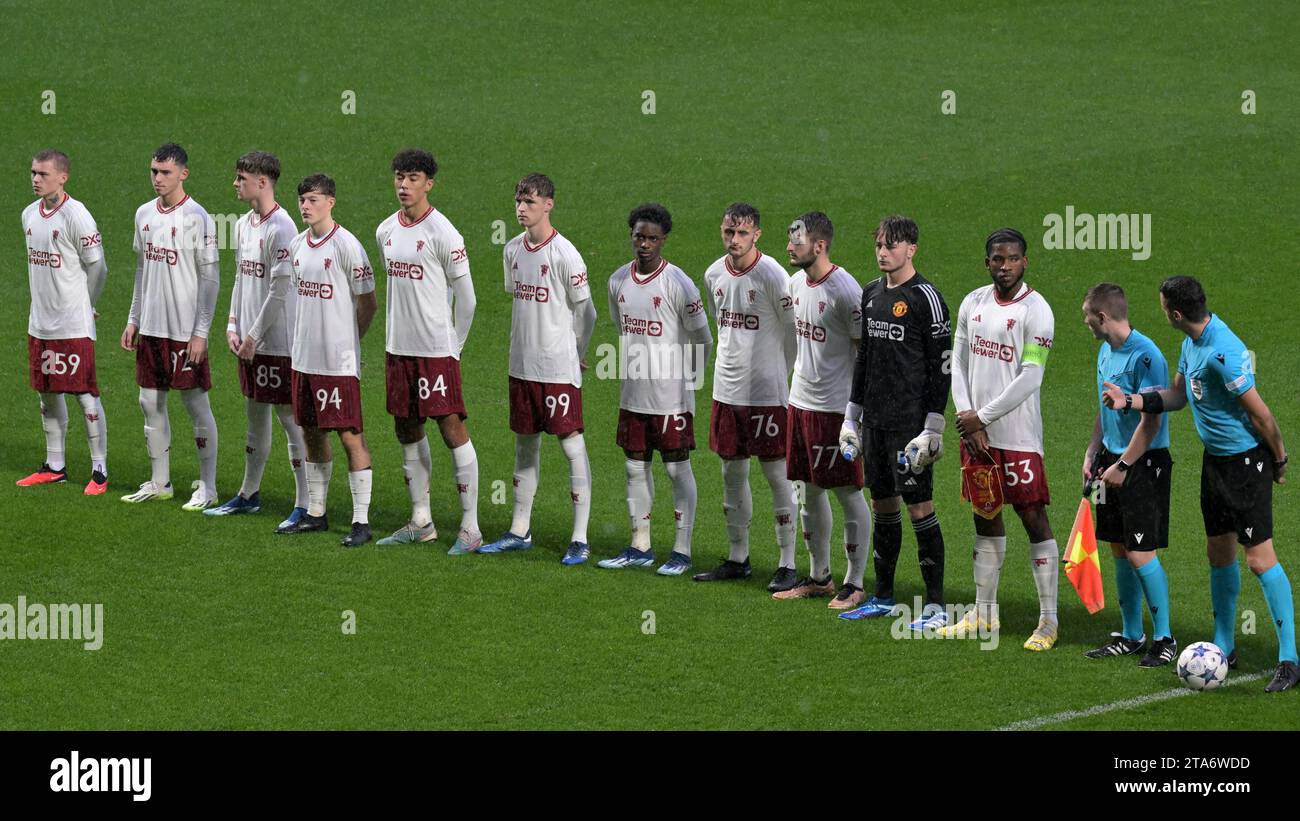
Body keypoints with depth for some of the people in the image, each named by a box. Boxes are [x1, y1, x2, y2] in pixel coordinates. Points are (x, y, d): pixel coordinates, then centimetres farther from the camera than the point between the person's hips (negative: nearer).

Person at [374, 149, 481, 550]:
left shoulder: (443, 234, -12)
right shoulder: (386, 231, 8)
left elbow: (465, 297, -6)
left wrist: (454, 348, -1)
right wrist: (393, 339, 17)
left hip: (436, 348, -7)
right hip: (399, 348, 7)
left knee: (452, 429, -6)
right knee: (407, 431, 11)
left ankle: (470, 528, -4)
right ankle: (421, 522, 21)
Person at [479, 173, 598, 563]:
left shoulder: (563, 254, -13)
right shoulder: (513, 250, 7)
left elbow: (585, 310, -6)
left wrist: (575, 353, 4)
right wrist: (527, 342, 16)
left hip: (559, 367, -7)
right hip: (522, 365, 7)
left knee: (572, 444, -5)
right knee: (525, 444, 14)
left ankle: (581, 539, -3)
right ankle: (520, 531, 24)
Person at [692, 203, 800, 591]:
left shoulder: (772, 276, -14)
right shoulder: (714, 275, 6)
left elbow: (793, 333, -6)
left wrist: (780, 376, 2)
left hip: (767, 392, -6)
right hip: (727, 390, 6)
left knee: (777, 473, -2)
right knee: (732, 472, 12)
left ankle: (787, 564, 3)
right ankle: (737, 558, 22)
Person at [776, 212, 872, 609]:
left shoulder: (845, 290, -17)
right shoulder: (796, 284, 8)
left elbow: (866, 350, -14)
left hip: (835, 407, -8)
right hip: (801, 401, 8)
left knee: (848, 493, 0)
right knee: (811, 490, 14)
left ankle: (854, 583, 6)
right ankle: (819, 576, 24)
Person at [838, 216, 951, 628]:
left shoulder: (925, 297, -10)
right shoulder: (871, 294, 13)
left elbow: (943, 365, -12)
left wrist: (933, 427, -16)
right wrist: (851, 417, 18)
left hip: (909, 421, -7)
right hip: (874, 420, 7)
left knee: (920, 506, -7)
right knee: (883, 505, 13)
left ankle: (936, 605, -4)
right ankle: (883, 597, 22)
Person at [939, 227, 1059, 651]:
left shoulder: (1036, 310, -11)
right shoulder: (973, 303, 8)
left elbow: (1030, 379, -15)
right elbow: (958, 363, 10)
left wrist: (982, 417, -11)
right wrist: (967, 418, -3)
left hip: (1018, 435, -6)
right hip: (975, 430, 6)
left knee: (1033, 517, -5)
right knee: (985, 516, 14)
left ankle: (1049, 621, -2)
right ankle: (984, 613, 24)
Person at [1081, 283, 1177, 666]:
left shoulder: (1145, 356, -19)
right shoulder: (1106, 350, 10)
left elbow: (1151, 421, -21)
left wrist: (1123, 467, -19)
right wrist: (1092, 452, 13)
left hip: (1144, 463, -9)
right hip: (1113, 458, 9)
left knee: (1141, 553, -8)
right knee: (1120, 551, 12)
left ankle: (1163, 638, 3)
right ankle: (1131, 635, 21)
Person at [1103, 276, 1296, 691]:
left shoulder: (1224, 353, -27)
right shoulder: (1191, 342, 4)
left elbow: (1260, 413, -20)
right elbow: (1176, 395, 18)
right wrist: (1129, 400, 7)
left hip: (1246, 460, -10)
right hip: (1214, 458, 10)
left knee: (1259, 557, -10)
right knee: (1219, 554, 15)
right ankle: (1224, 647, 28)